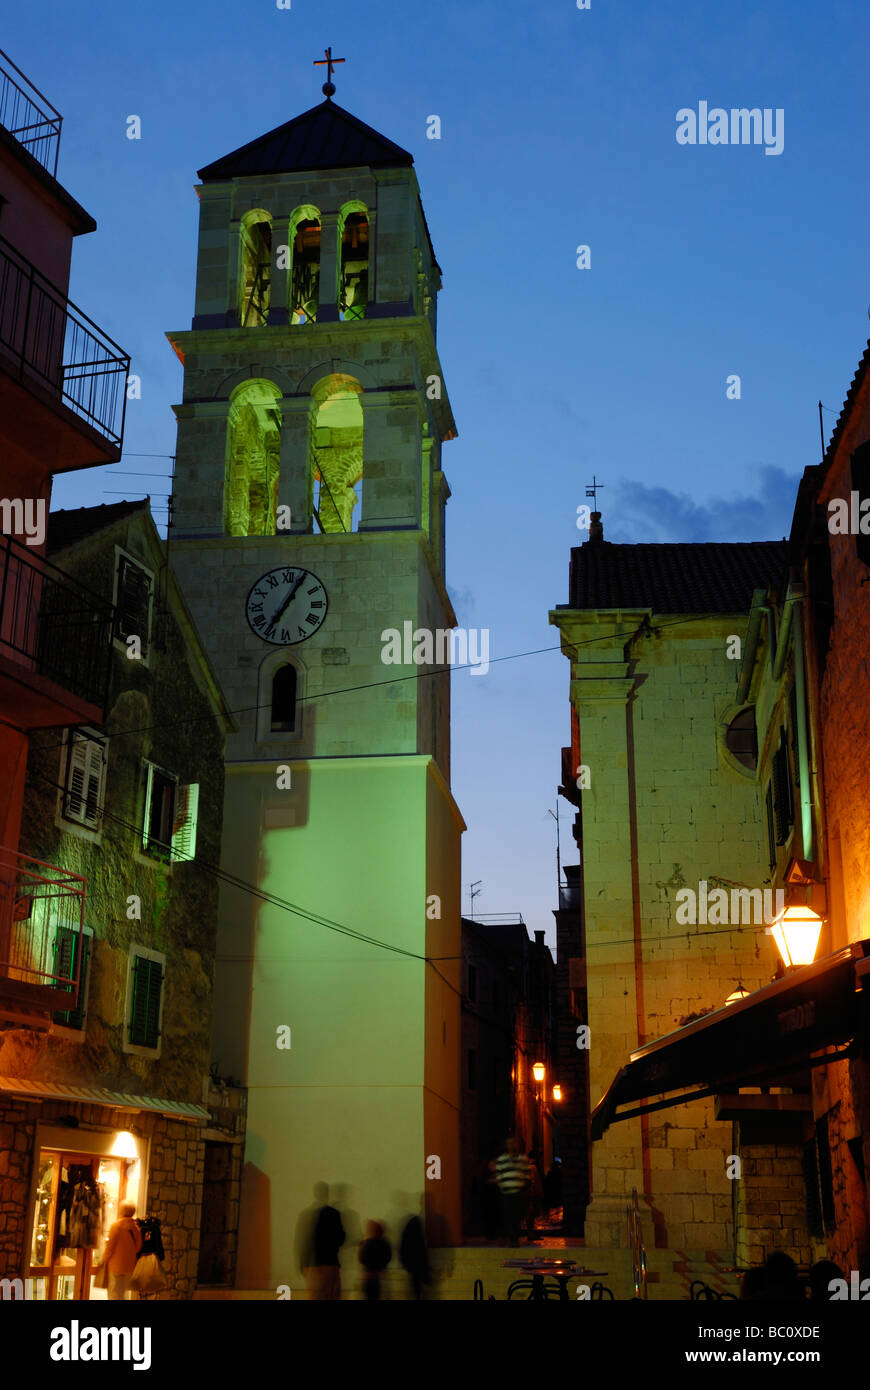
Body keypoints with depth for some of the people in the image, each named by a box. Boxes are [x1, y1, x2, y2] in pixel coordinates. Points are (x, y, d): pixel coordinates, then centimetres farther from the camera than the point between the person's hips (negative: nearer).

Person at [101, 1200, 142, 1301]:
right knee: (124, 1292, 17)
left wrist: (104, 1259, 4)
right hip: (130, 1265, 5)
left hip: (116, 1264, -5)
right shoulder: (135, 1227, 1)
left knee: (114, 1293, 2)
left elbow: (110, 1245, -11)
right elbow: (138, 1247, 5)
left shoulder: (116, 1225, -14)